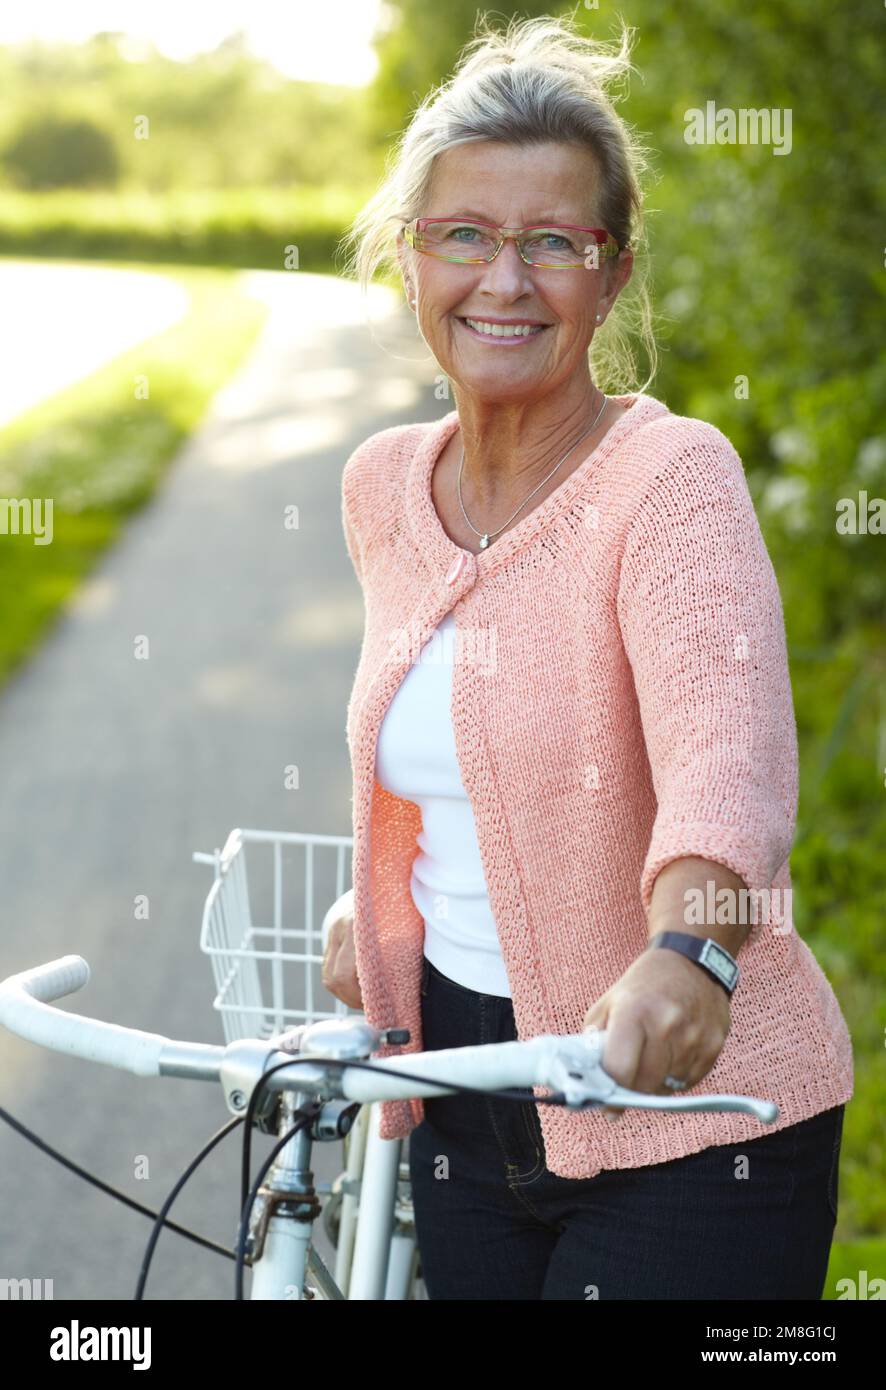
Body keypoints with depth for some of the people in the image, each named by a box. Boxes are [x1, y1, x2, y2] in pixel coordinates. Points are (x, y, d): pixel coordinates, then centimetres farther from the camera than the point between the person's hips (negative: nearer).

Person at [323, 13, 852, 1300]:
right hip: (463, 1101, 6)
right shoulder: (384, 488, 3)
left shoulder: (672, 477, -16)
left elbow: (727, 728, -35)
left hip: (679, 1109, -5)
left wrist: (689, 948, -52)